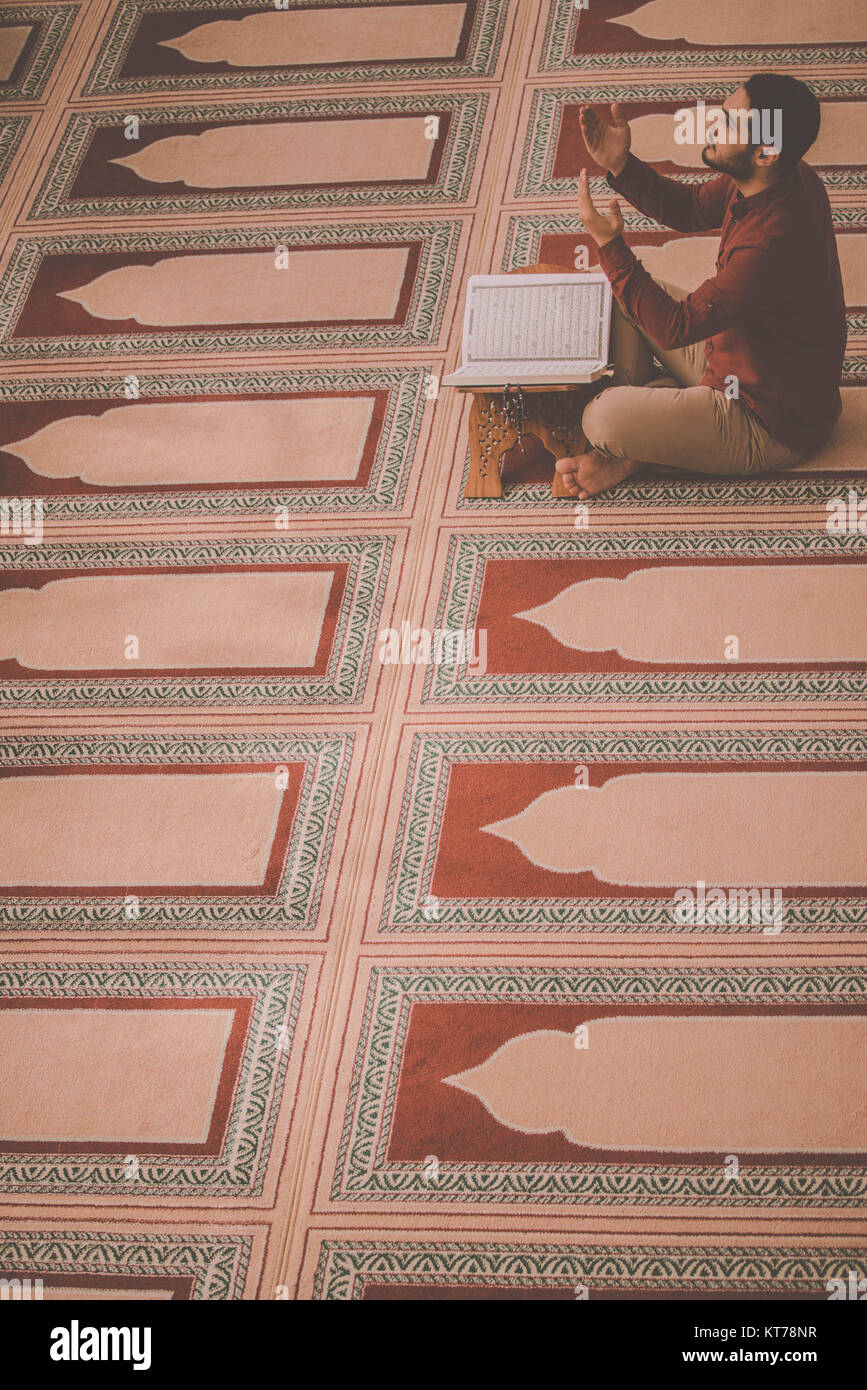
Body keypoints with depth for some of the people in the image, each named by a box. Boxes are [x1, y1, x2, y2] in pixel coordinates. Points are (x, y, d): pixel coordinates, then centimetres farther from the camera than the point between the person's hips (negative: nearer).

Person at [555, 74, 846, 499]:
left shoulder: (771, 244, -38)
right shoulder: (788, 178, -9)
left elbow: (674, 328, -30)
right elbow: (691, 208, 8)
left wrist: (610, 245, -28)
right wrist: (620, 164, -6)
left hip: (774, 427, -10)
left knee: (601, 420, -23)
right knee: (626, 293, 12)